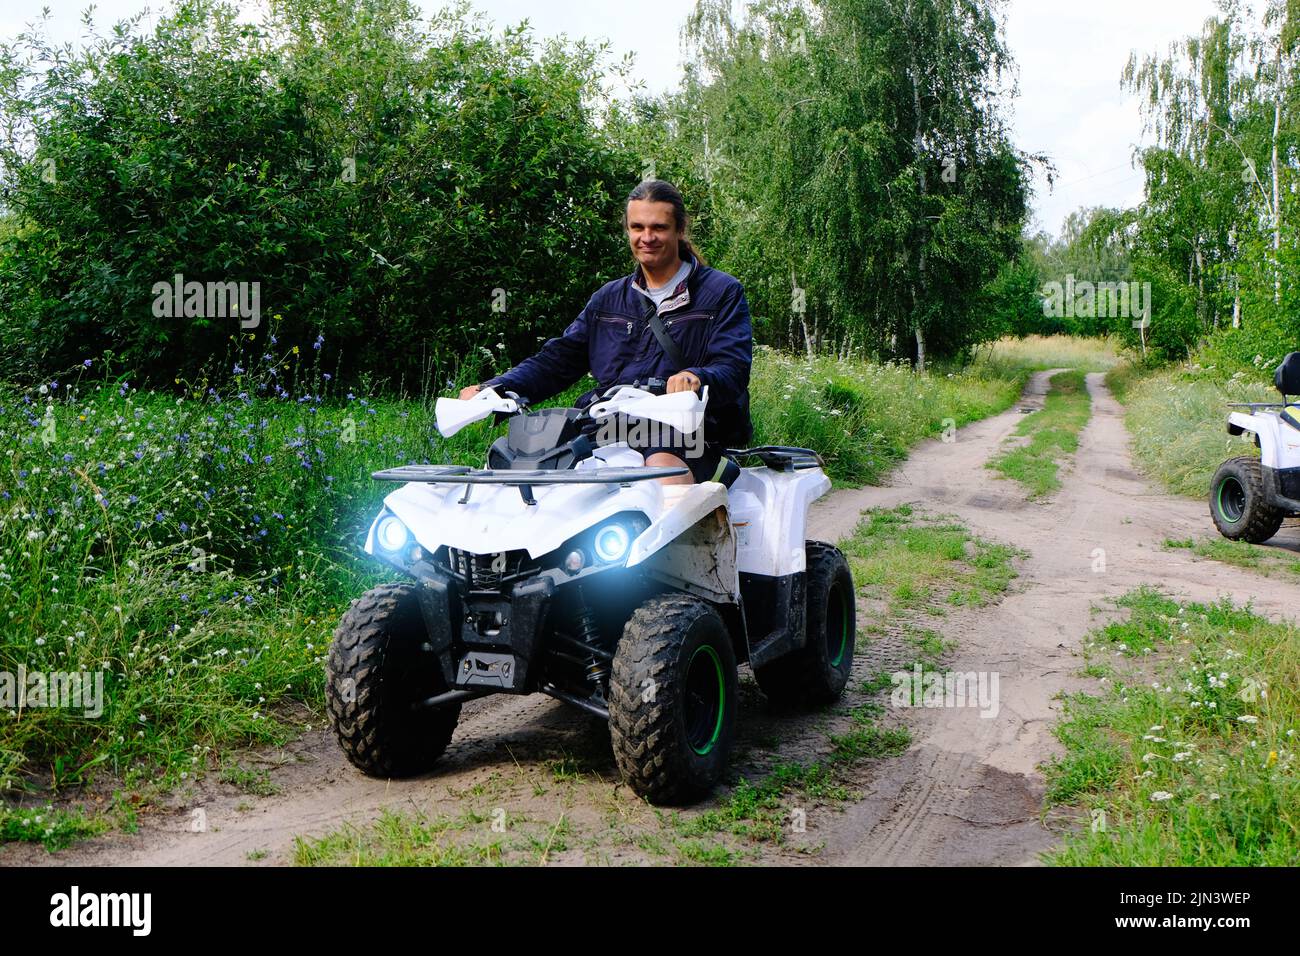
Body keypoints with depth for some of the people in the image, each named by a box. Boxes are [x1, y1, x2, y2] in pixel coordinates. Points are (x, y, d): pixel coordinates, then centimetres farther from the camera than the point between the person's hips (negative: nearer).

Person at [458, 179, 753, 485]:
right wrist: (494, 389, 3)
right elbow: (559, 359, 20)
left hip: (683, 428, -5)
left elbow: (733, 369, -4)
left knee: (663, 468, -41)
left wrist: (695, 379, -29)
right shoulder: (607, 299, 26)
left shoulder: (722, 292, 10)